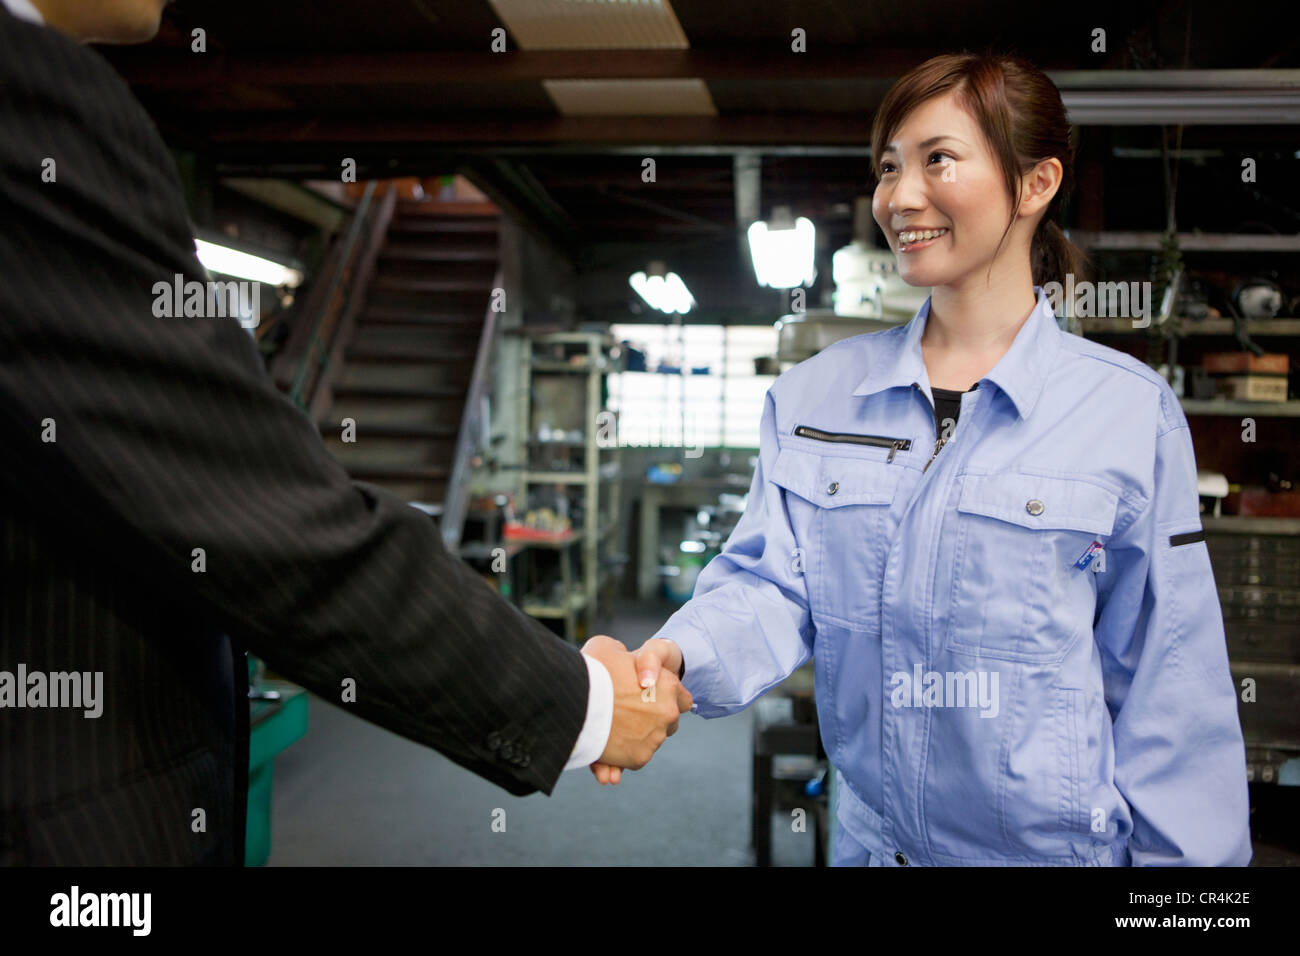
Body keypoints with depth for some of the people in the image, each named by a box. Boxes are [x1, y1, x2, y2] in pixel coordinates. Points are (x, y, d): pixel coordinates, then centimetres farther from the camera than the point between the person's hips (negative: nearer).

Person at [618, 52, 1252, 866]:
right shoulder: (812, 395, -1)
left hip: (1061, 843, -3)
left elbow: (1166, 684, -6)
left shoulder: (1131, 411, -9)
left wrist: (1180, 854, -5)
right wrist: (679, 657, -27)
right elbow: (770, 585, -7)